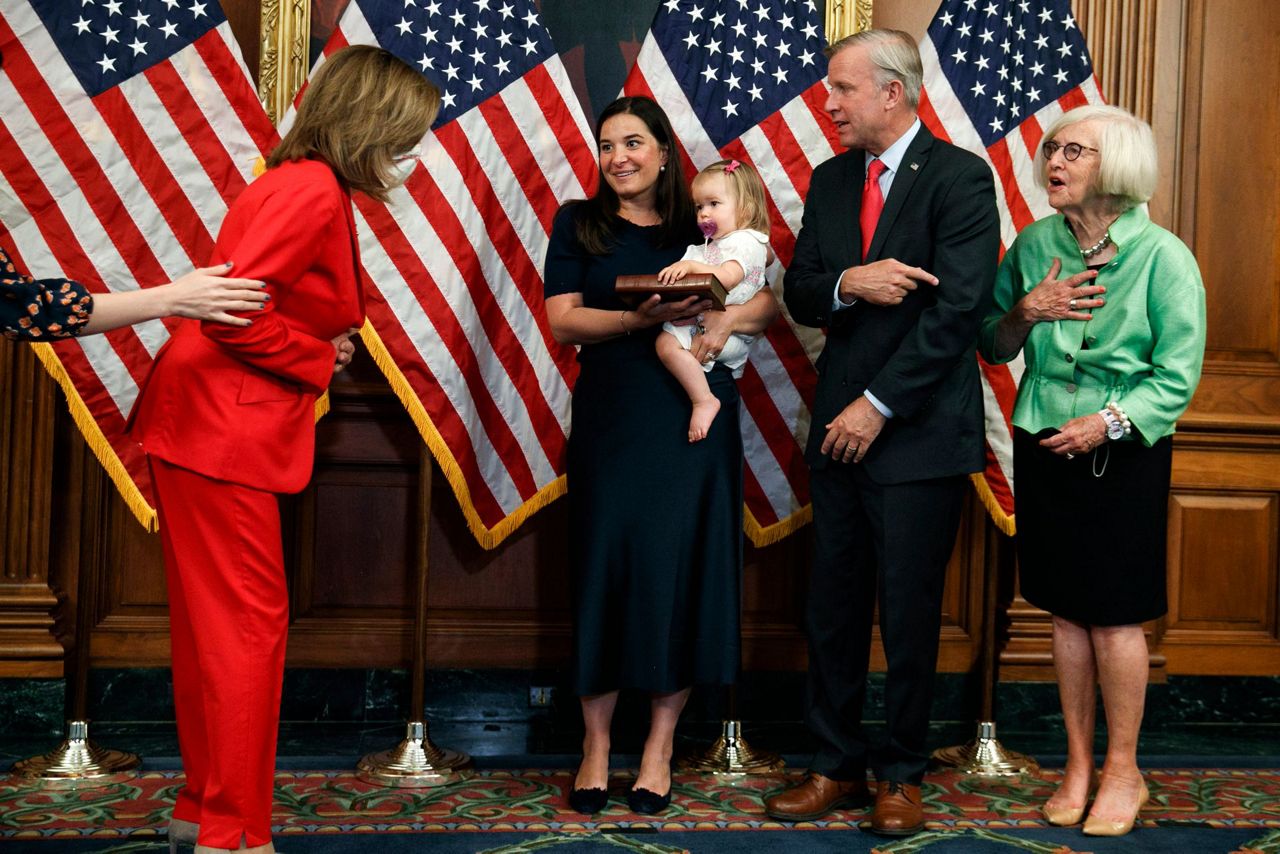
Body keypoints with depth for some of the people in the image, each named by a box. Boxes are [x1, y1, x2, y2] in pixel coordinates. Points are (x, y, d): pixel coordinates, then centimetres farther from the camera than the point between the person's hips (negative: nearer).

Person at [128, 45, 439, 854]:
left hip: (206, 424, 10)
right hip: (221, 430, -10)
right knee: (251, 624, -4)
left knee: (215, 623, 16)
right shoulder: (312, 191, -17)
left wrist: (320, 345, 2)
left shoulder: (310, 187, 15)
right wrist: (318, 359, -12)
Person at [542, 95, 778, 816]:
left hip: (696, 420, 1)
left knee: (683, 568, 1)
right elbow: (563, 319, -2)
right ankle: (596, 747, 12)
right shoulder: (579, 224, 8)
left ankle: (660, 750, 12)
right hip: (611, 422, -1)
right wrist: (642, 318, -18)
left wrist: (726, 320, -14)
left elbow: (768, 305, 8)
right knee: (606, 562, 0)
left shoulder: (703, 228, 10)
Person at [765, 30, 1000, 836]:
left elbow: (959, 308, -15)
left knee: (909, 614, 4)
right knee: (833, 608, 10)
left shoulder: (960, 177, -7)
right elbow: (799, 294, 9)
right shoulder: (831, 179, 12)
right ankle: (838, 765, 23)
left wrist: (879, 405, -15)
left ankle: (902, 776, 19)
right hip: (841, 428, 6)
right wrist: (848, 283, -14)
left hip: (919, 434, -5)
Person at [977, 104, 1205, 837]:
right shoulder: (1035, 245, 3)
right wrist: (1024, 312, -10)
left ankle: (1123, 772, 18)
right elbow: (994, 349, 9)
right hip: (1044, 446, 4)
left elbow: (1177, 377, -10)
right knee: (1066, 612, 10)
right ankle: (1079, 764, 23)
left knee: (1114, 617, 3)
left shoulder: (1163, 256, -10)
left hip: (1124, 456, -4)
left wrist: (1109, 422, -23)